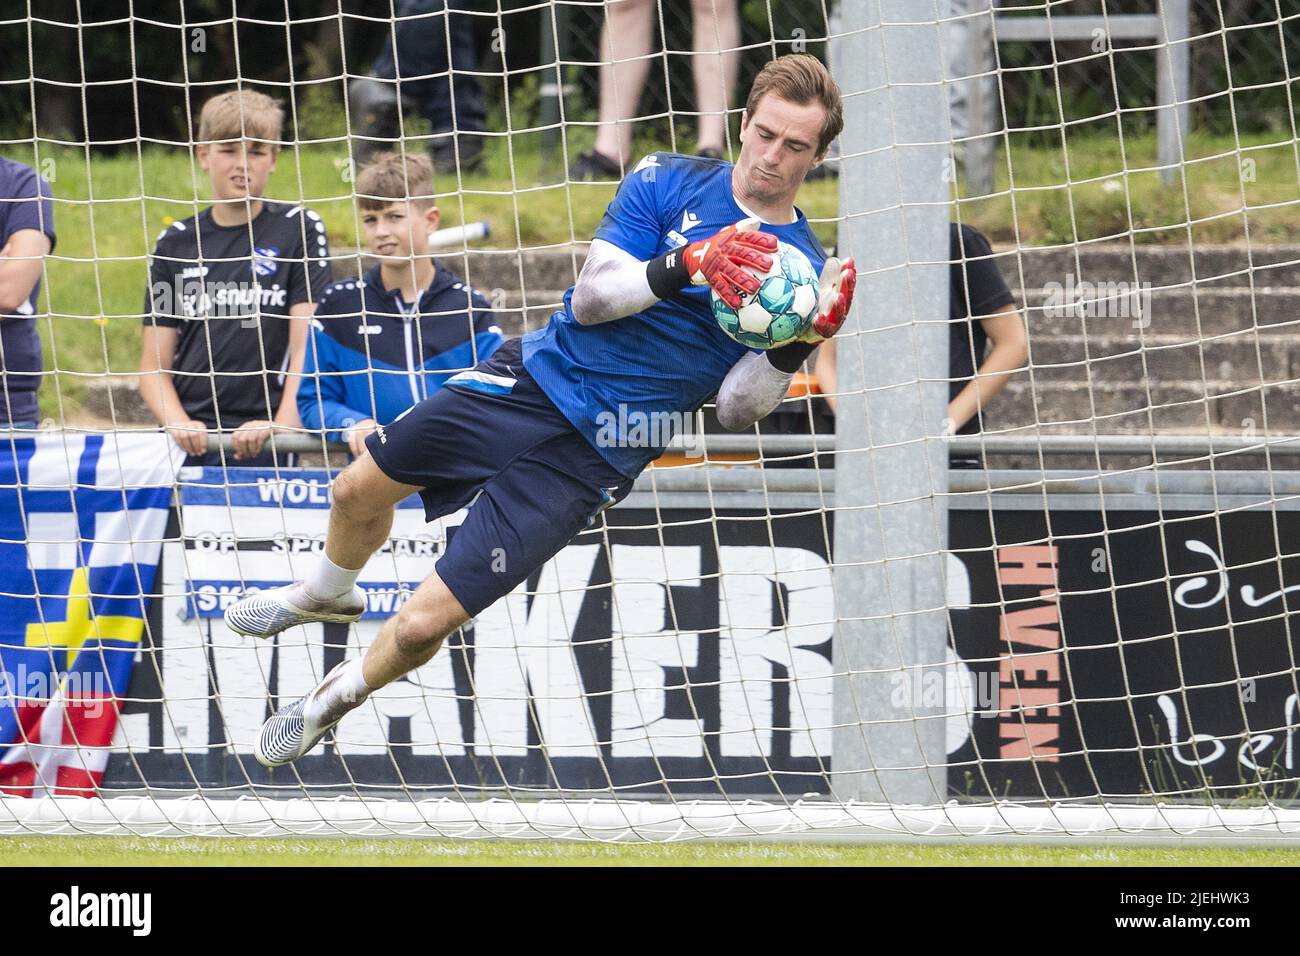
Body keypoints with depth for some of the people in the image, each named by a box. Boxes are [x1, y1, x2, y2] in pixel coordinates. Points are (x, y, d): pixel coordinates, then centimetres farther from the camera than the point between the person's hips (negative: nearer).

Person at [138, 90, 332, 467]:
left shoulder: (300, 228, 8)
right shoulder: (175, 243, 15)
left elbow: (306, 345, -1)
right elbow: (154, 366, 12)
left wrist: (282, 427, -14)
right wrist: (178, 424, -7)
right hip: (189, 443, 3)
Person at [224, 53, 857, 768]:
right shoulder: (670, 182, -4)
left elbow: (737, 409, -9)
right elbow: (589, 298, -12)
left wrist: (802, 343, -26)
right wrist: (685, 266, -27)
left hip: (592, 458, -2)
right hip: (534, 378, 2)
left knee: (425, 623, -7)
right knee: (359, 491, 14)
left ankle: (337, 697, 25)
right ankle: (328, 592, 51)